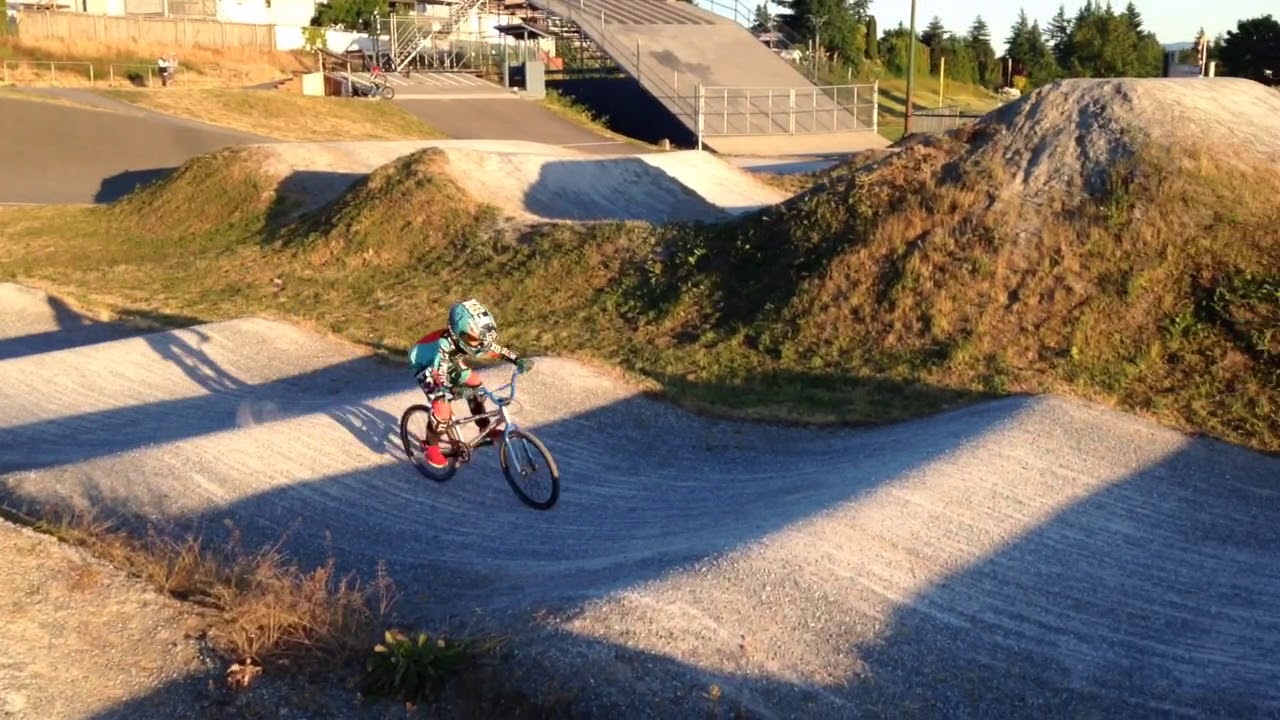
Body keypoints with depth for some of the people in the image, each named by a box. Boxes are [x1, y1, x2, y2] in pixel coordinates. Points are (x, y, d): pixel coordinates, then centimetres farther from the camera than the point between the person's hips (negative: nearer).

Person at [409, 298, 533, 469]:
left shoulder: (476, 339, -26)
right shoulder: (445, 345, -44)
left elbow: (497, 350, -21)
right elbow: (439, 376, -51)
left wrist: (518, 360, -38)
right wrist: (457, 390, -69)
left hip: (451, 363, 7)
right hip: (426, 367, -7)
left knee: (476, 386, -5)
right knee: (441, 408, -20)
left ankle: (485, 429, 13)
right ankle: (431, 447, 3)